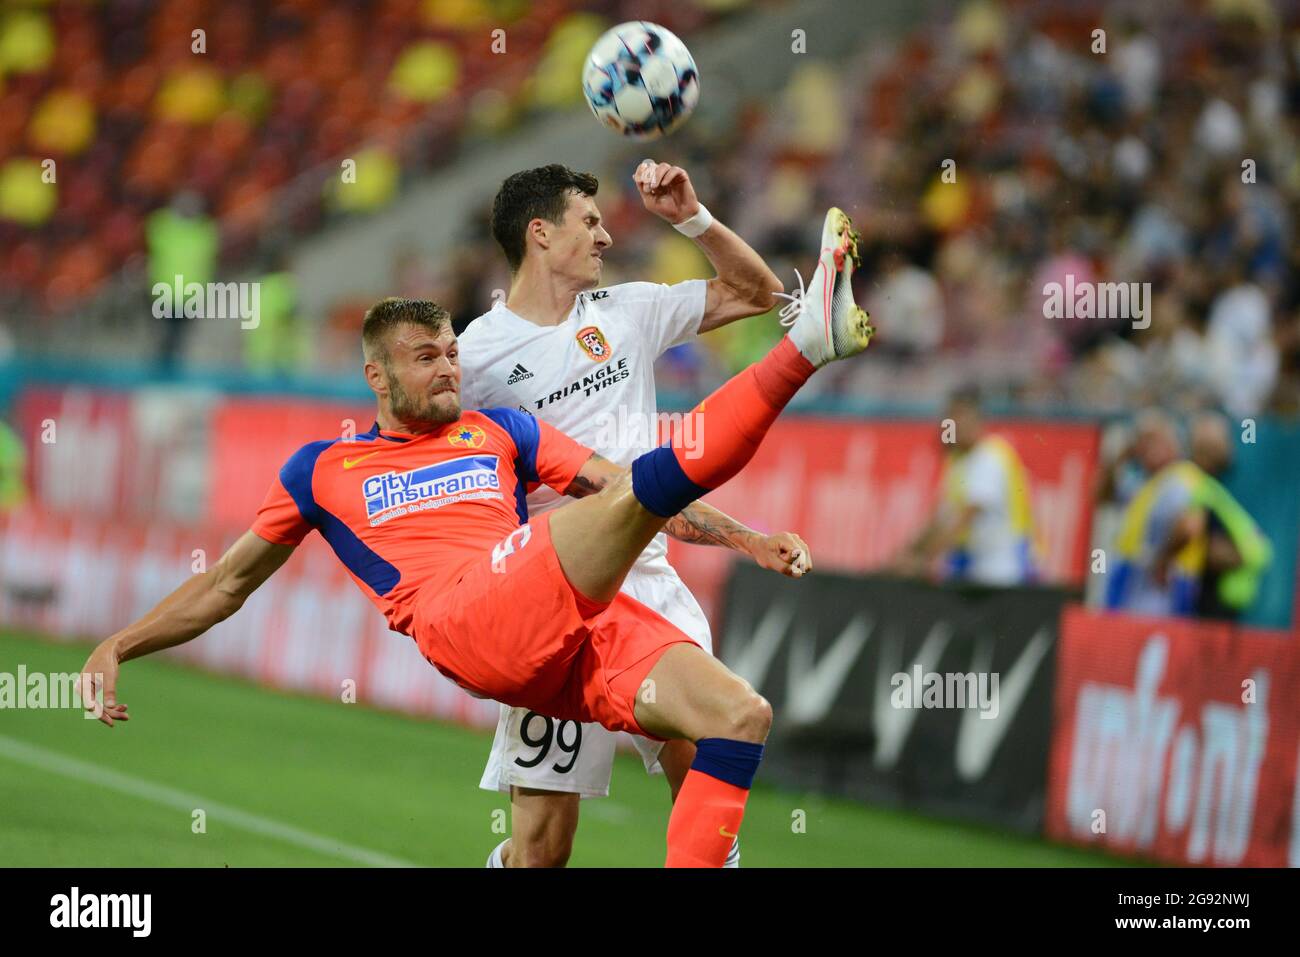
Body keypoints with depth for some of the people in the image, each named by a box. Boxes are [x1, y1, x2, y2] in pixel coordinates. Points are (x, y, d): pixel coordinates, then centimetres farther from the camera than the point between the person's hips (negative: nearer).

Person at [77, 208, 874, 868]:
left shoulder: (499, 432, 30)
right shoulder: (323, 471, 24)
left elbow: (611, 483, 28)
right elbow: (227, 586, 29)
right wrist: (117, 648, 20)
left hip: (583, 619, 5)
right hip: (467, 620, -5)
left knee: (742, 715, -20)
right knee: (641, 486, -27)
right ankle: (807, 342, -34)